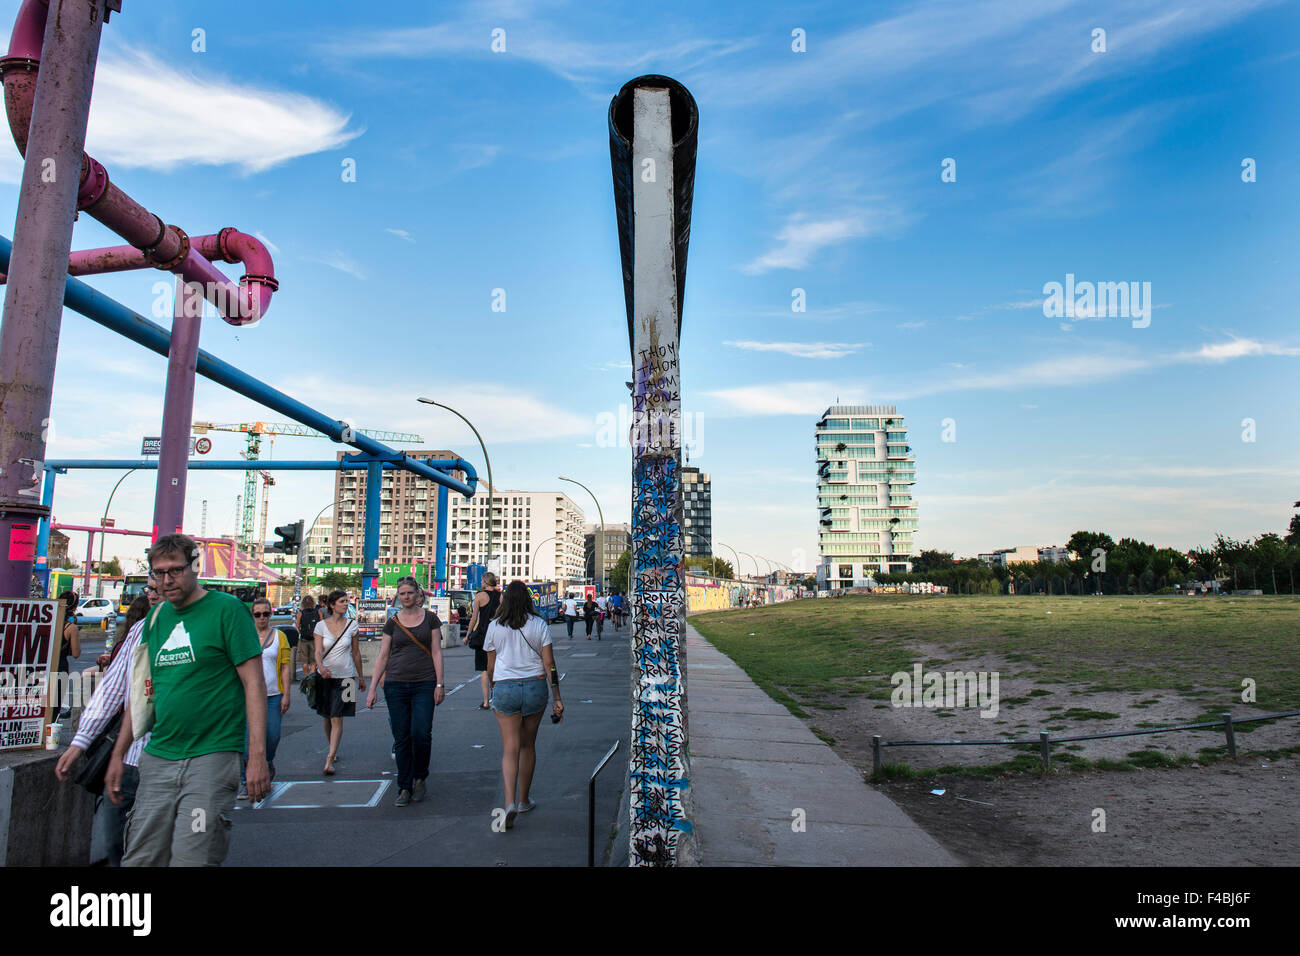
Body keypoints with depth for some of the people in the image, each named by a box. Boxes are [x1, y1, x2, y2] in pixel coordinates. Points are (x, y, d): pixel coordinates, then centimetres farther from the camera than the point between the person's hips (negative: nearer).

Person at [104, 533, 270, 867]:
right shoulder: (155, 618, 12)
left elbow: (254, 684, -10)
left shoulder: (226, 609, -8)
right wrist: (118, 755, 18)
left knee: (190, 860, -6)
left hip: (211, 757, -6)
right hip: (158, 759, 6)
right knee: (140, 859, 8)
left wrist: (257, 757, -16)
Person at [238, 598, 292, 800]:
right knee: (247, 739, -3)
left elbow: (286, 667, 3)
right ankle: (244, 782, 7)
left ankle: (269, 761, 35)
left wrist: (286, 694, -2)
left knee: (273, 736, 3)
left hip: (274, 695, 0)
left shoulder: (279, 636, 5)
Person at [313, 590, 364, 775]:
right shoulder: (321, 626, -1)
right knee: (327, 718, 13)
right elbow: (318, 651, -9)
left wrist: (360, 677, 12)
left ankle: (329, 760, -9)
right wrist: (321, 667, -29)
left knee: (337, 719, -9)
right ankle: (333, 750, 34)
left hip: (345, 676, -1)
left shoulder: (352, 625, 1)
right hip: (325, 676, 1)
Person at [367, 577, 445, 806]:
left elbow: (436, 652, 3)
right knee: (401, 738, 3)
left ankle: (419, 779, 17)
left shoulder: (430, 618, 3)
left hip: (424, 684, -2)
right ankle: (404, 787, 15)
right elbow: (383, 657, 9)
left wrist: (439, 684, -3)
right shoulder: (392, 622, 7)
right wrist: (373, 688, 3)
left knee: (421, 734, -8)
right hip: (396, 684, 2)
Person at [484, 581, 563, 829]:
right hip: (535, 687, 1)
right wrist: (557, 698, 1)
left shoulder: (494, 627, 1)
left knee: (510, 748, 2)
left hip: (504, 688, -1)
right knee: (528, 746, 15)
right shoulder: (539, 625, -1)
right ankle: (524, 801, 28)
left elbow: (490, 666, 8)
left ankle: (510, 802, -15)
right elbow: (549, 664, -3)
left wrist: (494, 691, 25)